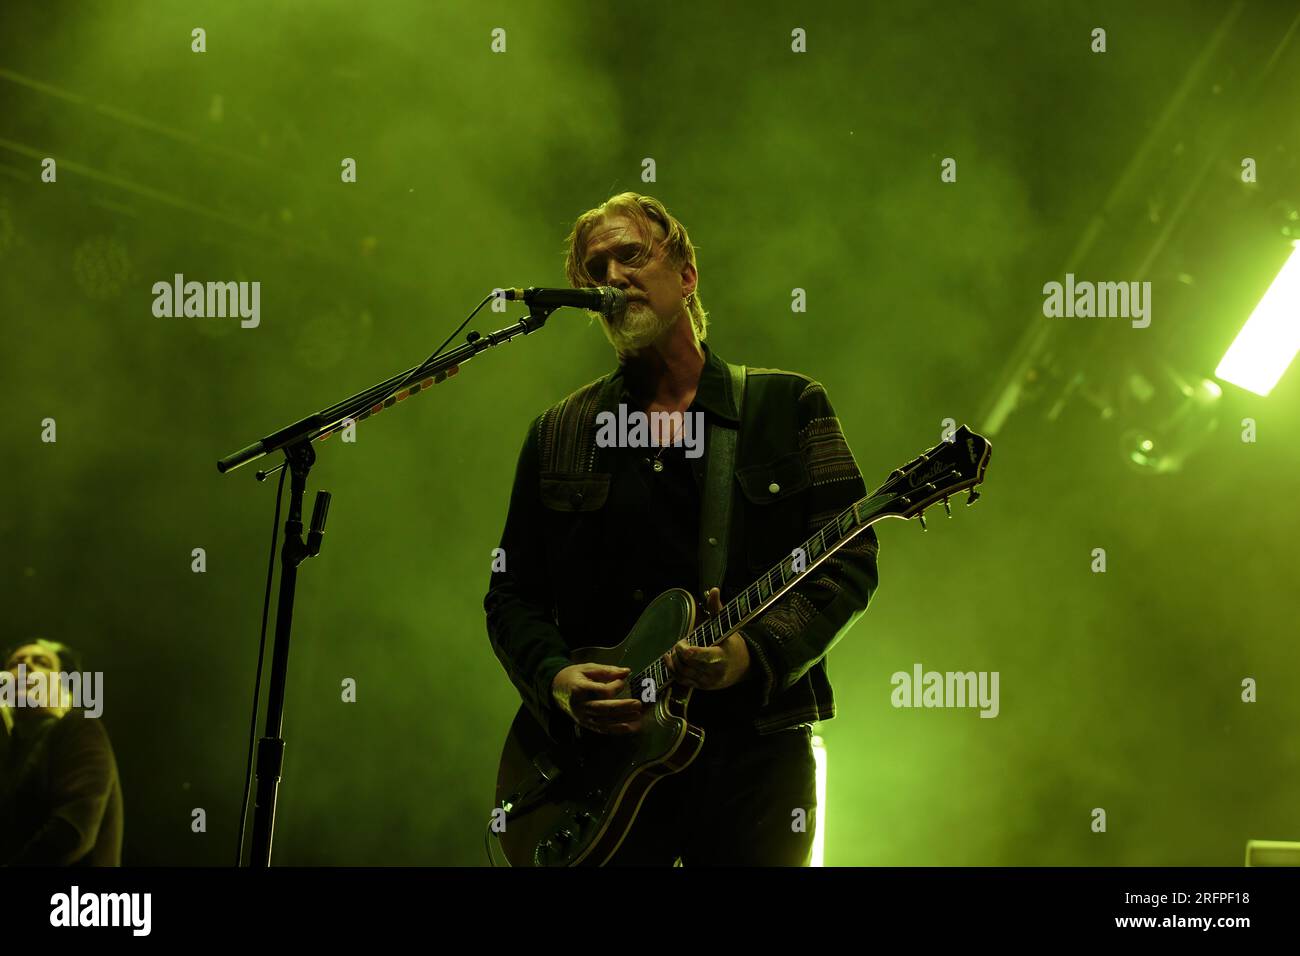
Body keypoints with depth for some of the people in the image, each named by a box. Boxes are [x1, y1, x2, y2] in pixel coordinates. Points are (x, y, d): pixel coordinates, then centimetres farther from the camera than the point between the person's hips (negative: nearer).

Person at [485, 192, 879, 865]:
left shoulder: (788, 406, 6)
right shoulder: (557, 435, 13)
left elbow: (849, 562, -3)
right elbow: (512, 593, 12)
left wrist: (755, 650, -19)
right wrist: (555, 679, -8)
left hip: (754, 752, -1)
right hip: (606, 757, 2)